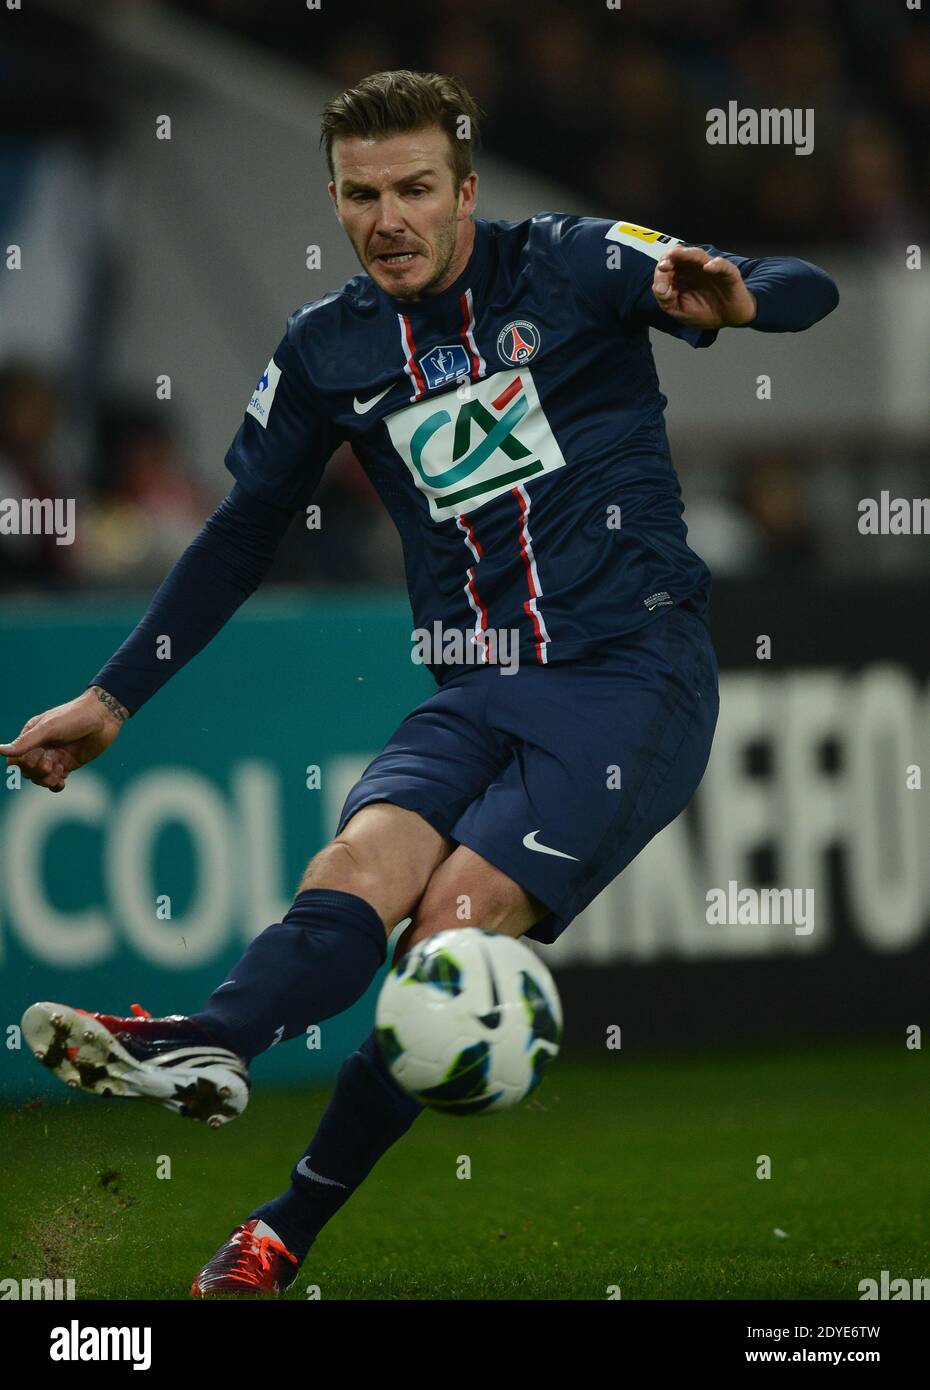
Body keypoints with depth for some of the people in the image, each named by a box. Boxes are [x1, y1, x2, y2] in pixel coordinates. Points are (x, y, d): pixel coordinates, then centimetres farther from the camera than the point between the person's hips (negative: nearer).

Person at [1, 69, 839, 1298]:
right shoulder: (328, 348, 10)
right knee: (361, 862, -26)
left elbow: (806, 293, -8)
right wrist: (113, 700, 20)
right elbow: (242, 534, 21)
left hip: (632, 676, -4)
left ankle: (288, 1231, -28)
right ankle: (208, 1047, -55)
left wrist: (732, 298, -33)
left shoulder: (566, 265, -2)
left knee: (462, 915, -22)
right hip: (474, 691, 4)